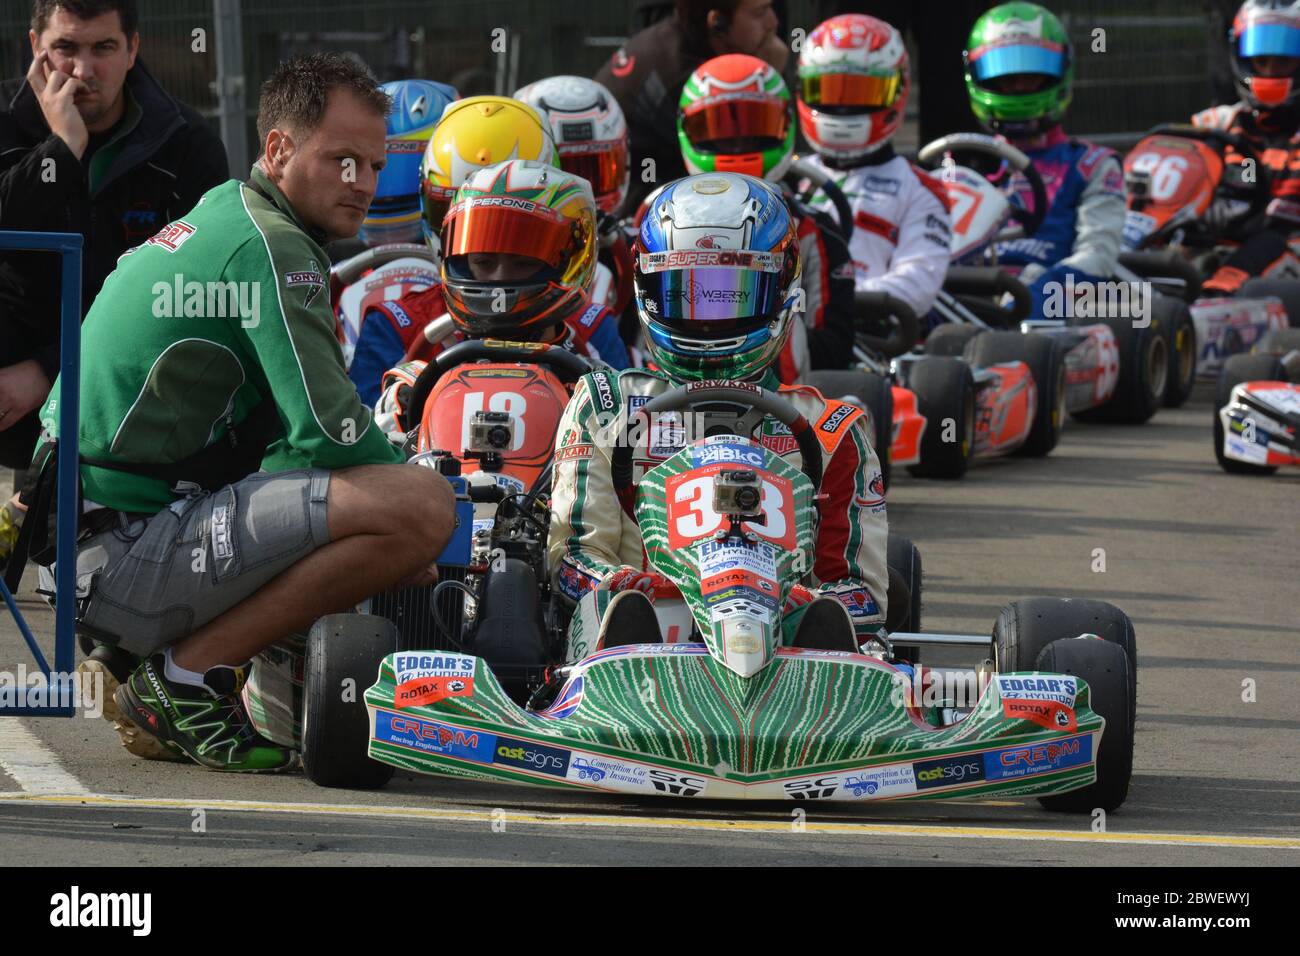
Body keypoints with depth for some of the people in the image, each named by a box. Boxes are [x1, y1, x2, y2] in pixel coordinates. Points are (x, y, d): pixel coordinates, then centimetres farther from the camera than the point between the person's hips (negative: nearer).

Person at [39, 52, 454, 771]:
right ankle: (188, 674, -10)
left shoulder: (217, 215, 20)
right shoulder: (270, 246, -11)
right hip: (130, 551, -10)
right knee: (421, 505, -21)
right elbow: (329, 433, -17)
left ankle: (136, 655, 14)